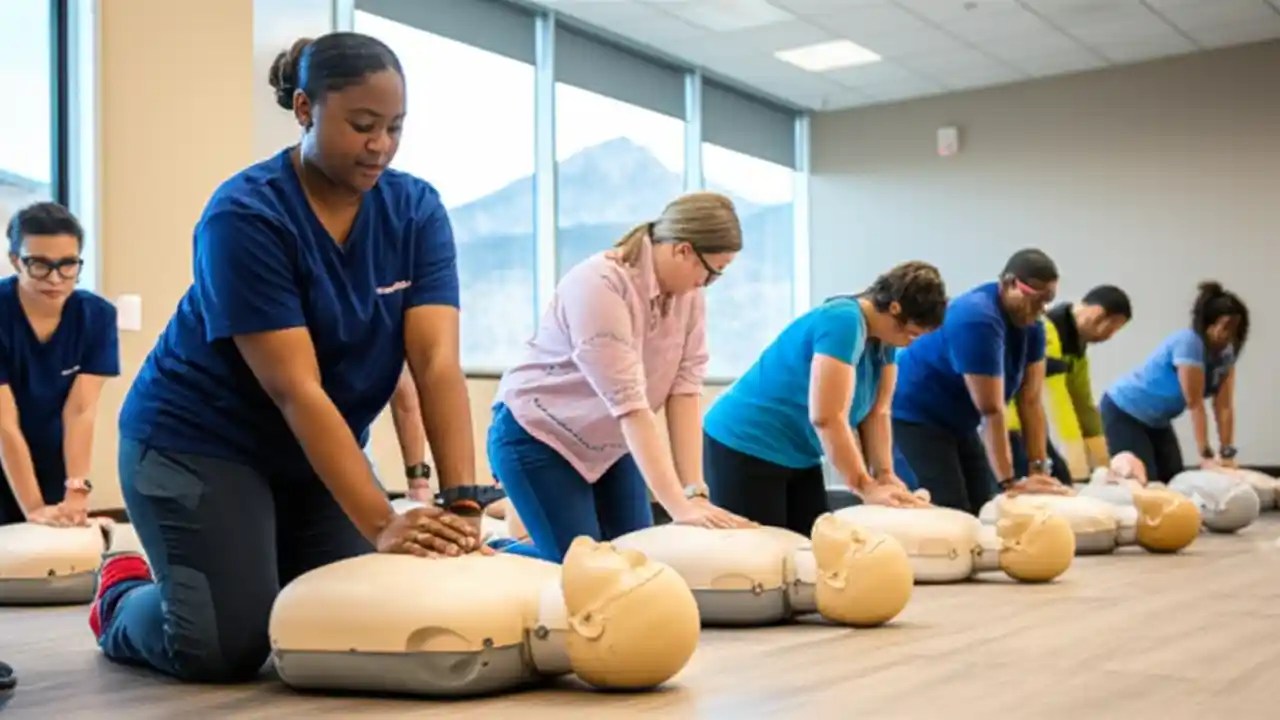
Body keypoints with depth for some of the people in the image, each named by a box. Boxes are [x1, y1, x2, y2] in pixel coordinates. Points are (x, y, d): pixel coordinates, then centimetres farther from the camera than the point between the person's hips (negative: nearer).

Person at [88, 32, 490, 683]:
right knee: (227, 647, -11)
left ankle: (274, 594, 29)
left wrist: (460, 501, -32)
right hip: (197, 440, -5)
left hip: (321, 449, 6)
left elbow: (437, 362, -20)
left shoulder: (416, 210, -9)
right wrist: (382, 525, -37)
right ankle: (122, 599, 22)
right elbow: (295, 389, -30)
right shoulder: (244, 215, -24)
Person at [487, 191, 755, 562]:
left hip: (609, 444, 7)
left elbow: (685, 390, -13)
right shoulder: (599, 285, -29)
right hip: (538, 436, -7)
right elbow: (630, 404, -35)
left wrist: (695, 491, -23)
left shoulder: (688, 294, -7)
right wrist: (678, 505, -38)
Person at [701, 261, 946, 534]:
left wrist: (885, 475, -11)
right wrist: (866, 488, -25)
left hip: (798, 457, 9)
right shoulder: (842, 321, -25)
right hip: (745, 448, -9)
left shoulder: (883, 336, 2)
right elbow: (826, 418, -29)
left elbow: (877, 413, 1)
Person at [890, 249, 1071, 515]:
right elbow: (991, 411, -28)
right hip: (914, 418, -9)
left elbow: (1030, 401, -5)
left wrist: (1040, 469, -12)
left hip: (958, 423, 9)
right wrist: (1009, 482, -28)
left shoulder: (1030, 324, -1)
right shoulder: (978, 319, -27)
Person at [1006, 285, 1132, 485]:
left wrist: (1103, 466, 9)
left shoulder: (1076, 339, 6)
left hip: (1025, 423, 10)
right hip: (1006, 425, -10)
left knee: (1061, 484, 7)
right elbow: (1056, 402, -28)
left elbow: (1083, 402, 10)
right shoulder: (1047, 332, -24)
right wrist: (1078, 469, -28)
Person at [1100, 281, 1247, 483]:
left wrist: (1227, 453, -15)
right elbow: (1195, 404, -28)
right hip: (1123, 412, -9)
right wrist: (1206, 455, -27)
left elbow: (1224, 406, -9)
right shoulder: (1189, 342, -28)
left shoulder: (1227, 352, -5)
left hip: (1157, 420, 9)